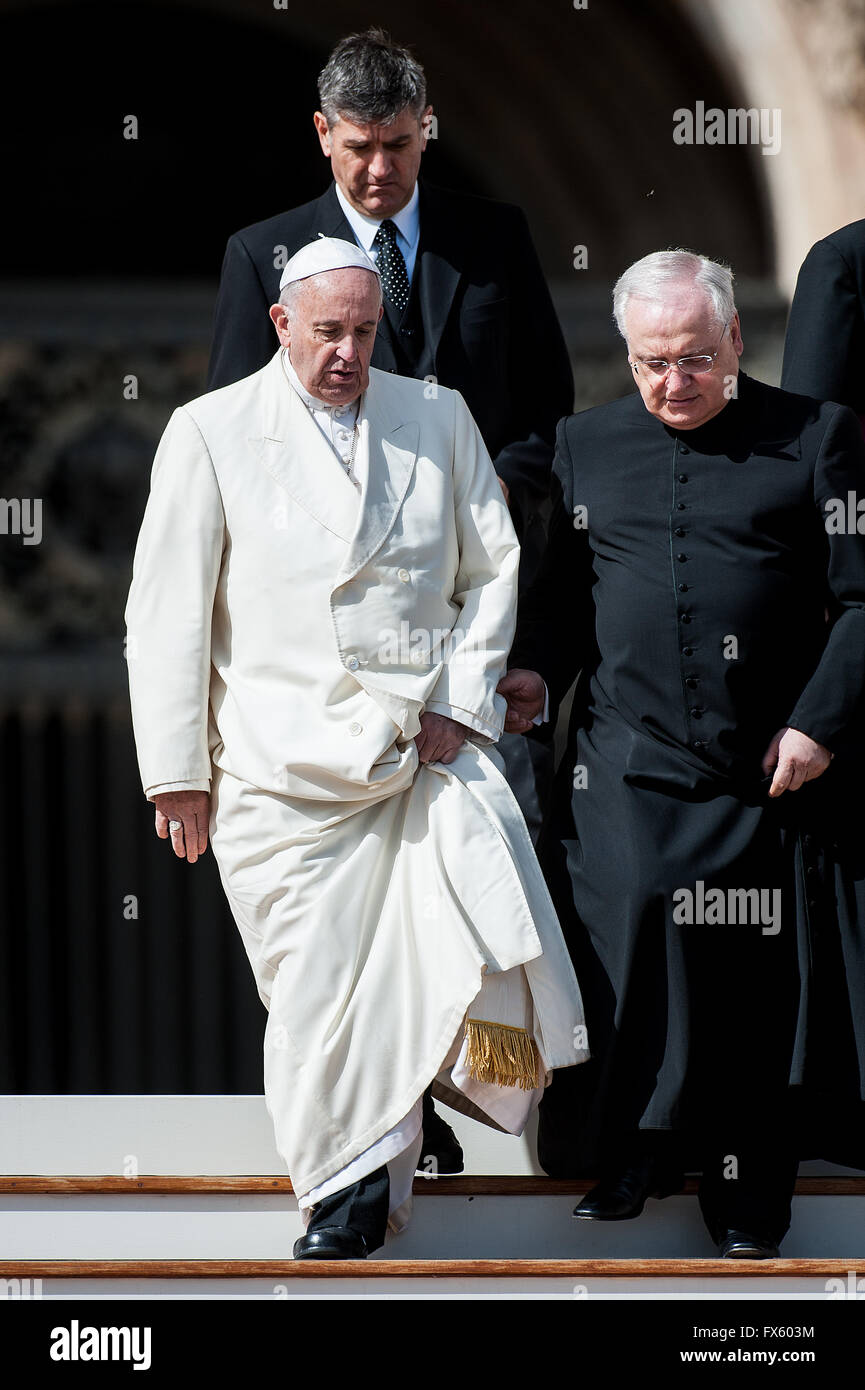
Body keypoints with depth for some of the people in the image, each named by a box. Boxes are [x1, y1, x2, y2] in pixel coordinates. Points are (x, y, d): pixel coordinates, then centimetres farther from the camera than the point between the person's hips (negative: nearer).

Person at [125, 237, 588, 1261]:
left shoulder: (439, 421, 13)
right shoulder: (210, 434, 4)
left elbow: (493, 567, 15)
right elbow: (167, 612, 4)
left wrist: (463, 704, 2)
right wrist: (177, 770, 0)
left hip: (428, 746, 2)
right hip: (285, 766, -1)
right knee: (315, 982, -3)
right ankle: (347, 1189, 10)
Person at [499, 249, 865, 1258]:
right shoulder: (586, 445, 11)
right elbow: (563, 587, 17)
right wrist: (535, 668, -3)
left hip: (771, 770, -1)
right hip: (626, 771, 2)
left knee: (754, 982, 2)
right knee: (626, 951, -6)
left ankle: (746, 1190, 14)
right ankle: (633, 1153, 11)